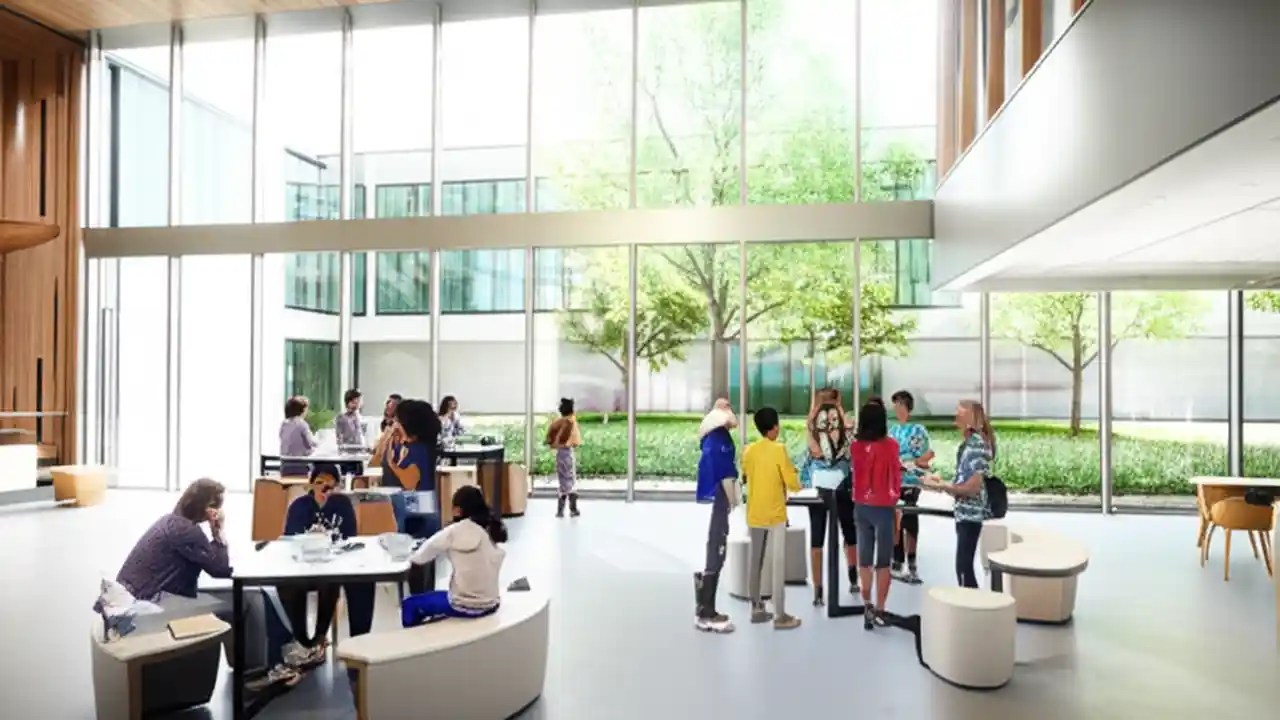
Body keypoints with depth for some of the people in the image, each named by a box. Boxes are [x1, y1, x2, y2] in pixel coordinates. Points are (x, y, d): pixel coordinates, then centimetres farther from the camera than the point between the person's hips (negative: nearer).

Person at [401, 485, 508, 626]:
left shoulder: (454, 532, -12)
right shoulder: (493, 529, 2)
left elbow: (420, 557, -1)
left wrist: (411, 556, 21)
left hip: (466, 607, -6)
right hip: (491, 604, 6)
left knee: (410, 604, 16)